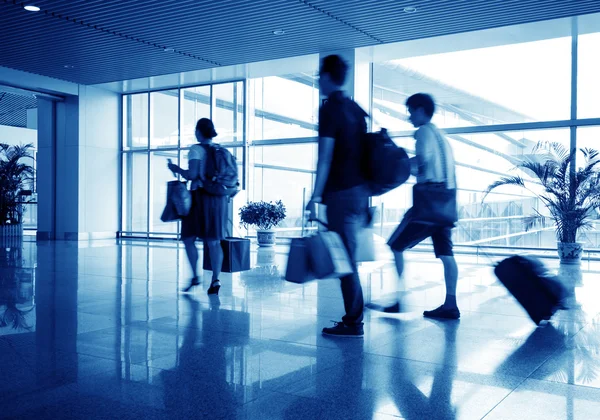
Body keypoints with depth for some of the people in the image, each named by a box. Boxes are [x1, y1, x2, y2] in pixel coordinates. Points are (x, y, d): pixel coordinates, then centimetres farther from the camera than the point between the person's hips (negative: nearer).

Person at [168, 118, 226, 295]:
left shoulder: (196, 150, -6)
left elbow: (191, 174, -16)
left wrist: (176, 169, 0)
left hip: (200, 197, -5)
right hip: (219, 198, 5)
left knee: (188, 238, 7)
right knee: (214, 242, 5)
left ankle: (195, 276, 1)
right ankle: (215, 280, 0)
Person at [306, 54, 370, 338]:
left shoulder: (329, 109, -9)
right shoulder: (356, 109, 16)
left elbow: (325, 157, -16)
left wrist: (315, 197, -16)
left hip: (341, 194, -8)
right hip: (360, 191, 8)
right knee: (349, 257, 15)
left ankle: (353, 323, 1)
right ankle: (354, 316, 21)